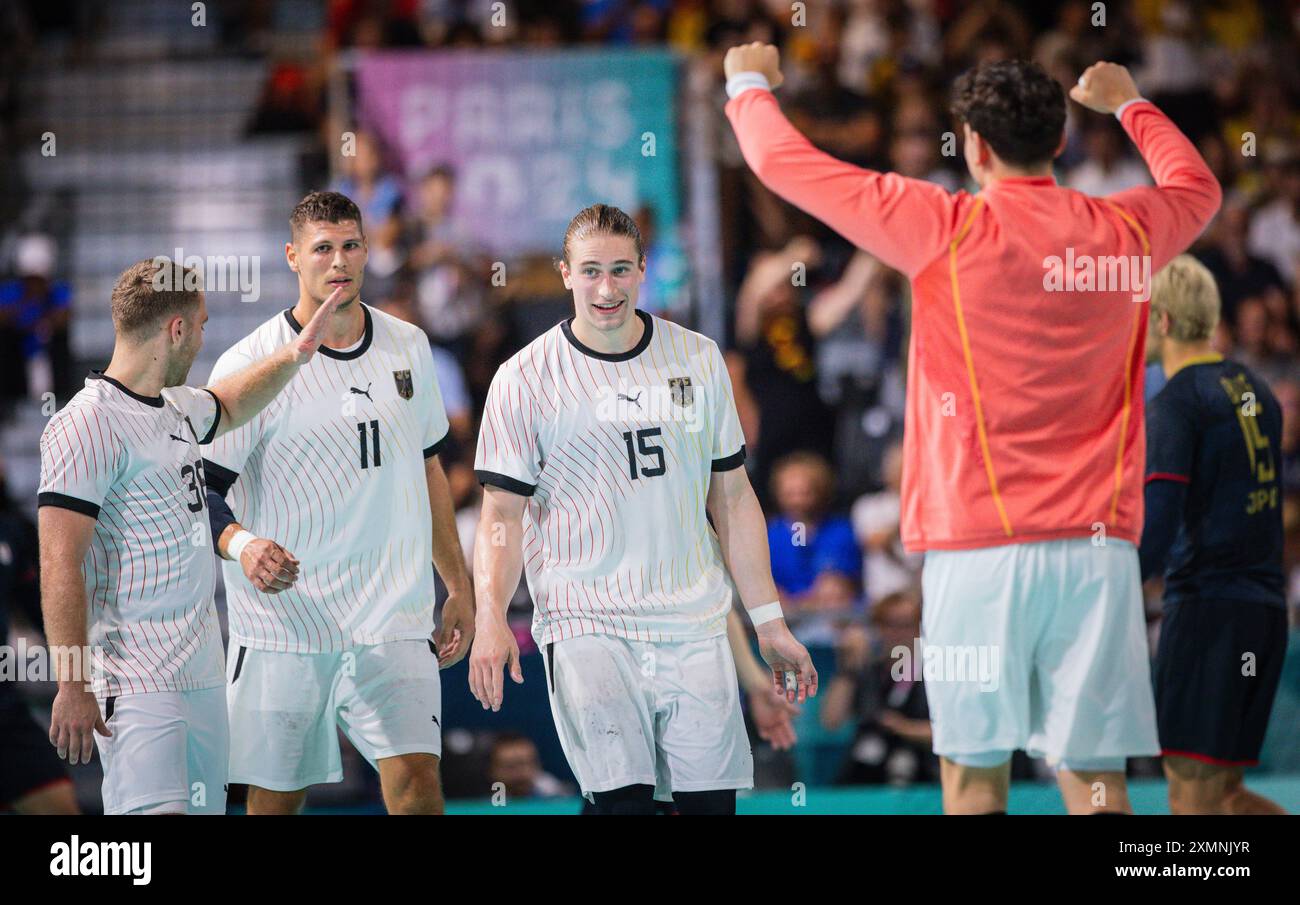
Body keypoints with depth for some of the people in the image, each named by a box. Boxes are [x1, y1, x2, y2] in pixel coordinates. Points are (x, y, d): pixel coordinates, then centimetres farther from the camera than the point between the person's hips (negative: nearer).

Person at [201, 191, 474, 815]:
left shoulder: (407, 347, 10)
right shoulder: (250, 364, -6)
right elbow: (200, 487, -7)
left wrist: (458, 586, 21)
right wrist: (241, 544, -27)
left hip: (393, 619, 3)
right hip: (283, 619, -3)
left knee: (416, 779, -13)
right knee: (275, 797, 1)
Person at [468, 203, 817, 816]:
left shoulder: (697, 359, 10)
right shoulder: (525, 380, 0)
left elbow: (732, 498, 15)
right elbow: (502, 515, -1)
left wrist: (768, 621, 12)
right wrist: (491, 618, -16)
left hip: (695, 628, 3)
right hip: (587, 627, -3)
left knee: (712, 802, -2)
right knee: (624, 800, -18)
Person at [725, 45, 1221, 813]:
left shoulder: (947, 230, -5)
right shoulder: (1125, 231, 6)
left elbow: (787, 164, 4)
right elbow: (1198, 186, 32)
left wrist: (752, 87, 25)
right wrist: (1130, 104, 49)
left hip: (978, 548, -3)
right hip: (1097, 547, 3)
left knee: (974, 776, 3)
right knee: (1094, 779, 1)